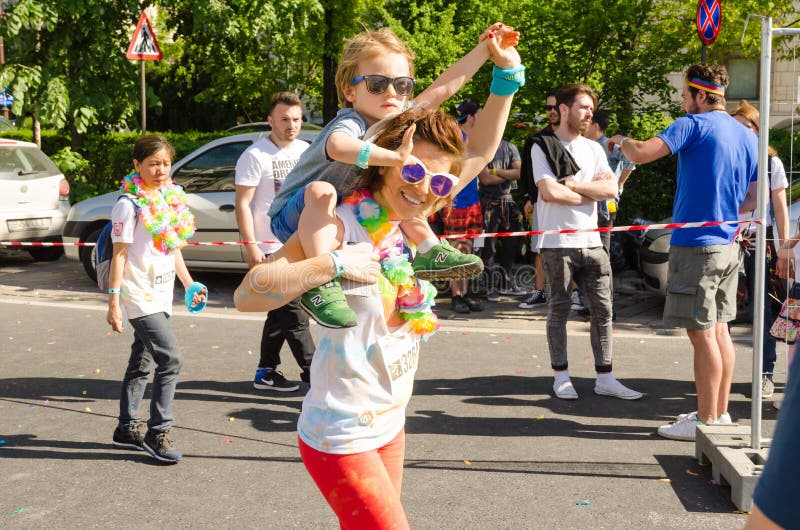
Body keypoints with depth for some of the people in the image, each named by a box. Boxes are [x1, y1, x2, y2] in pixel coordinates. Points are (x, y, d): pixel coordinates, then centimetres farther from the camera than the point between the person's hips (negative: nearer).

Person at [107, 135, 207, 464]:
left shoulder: (172, 200, 10)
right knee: (171, 359, -14)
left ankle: (128, 429, 26)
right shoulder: (130, 205, -11)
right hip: (139, 296, -8)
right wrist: (113, 302, -14)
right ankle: (157, 432, -4)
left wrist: (189, 284, 15)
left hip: (160, 296, 8)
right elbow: (119, 255, -12)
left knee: (142, 363, 15)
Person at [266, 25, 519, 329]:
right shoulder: (351, 124, -29)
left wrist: (485, 48, 0)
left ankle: (429, 252, 7)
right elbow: (337, 146, -54)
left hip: (345, 212, 8)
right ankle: (320, 285, -41)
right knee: (322, 191, -38)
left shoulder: (400, 119, -4)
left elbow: (443, 87, 1)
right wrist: (395, 158, -65)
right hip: (294, 218, -8)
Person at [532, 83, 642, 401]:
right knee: (559, 309, 5)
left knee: (602, 310, 4)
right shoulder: (543, 147, -1)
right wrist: (591, 192, -4)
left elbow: (611, 189, 0)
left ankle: (604, 378, 11)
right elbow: (550, 191, -15)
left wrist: (571, 184, -10)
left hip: (591, 241, 5)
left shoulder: (594, 149, 14)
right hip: (558, 243, -5)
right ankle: (561, 376, 16)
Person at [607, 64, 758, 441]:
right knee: (719, 330, 14)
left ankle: (707, 421, 4)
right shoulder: (747, 135, 12)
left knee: (702, 334, -3)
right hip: (728, 245, 8)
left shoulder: (694, 124, -11)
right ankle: (720, 413, 23)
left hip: (695, 244, -8)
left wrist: (621, 140, 0)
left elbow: (640, 155, -20)